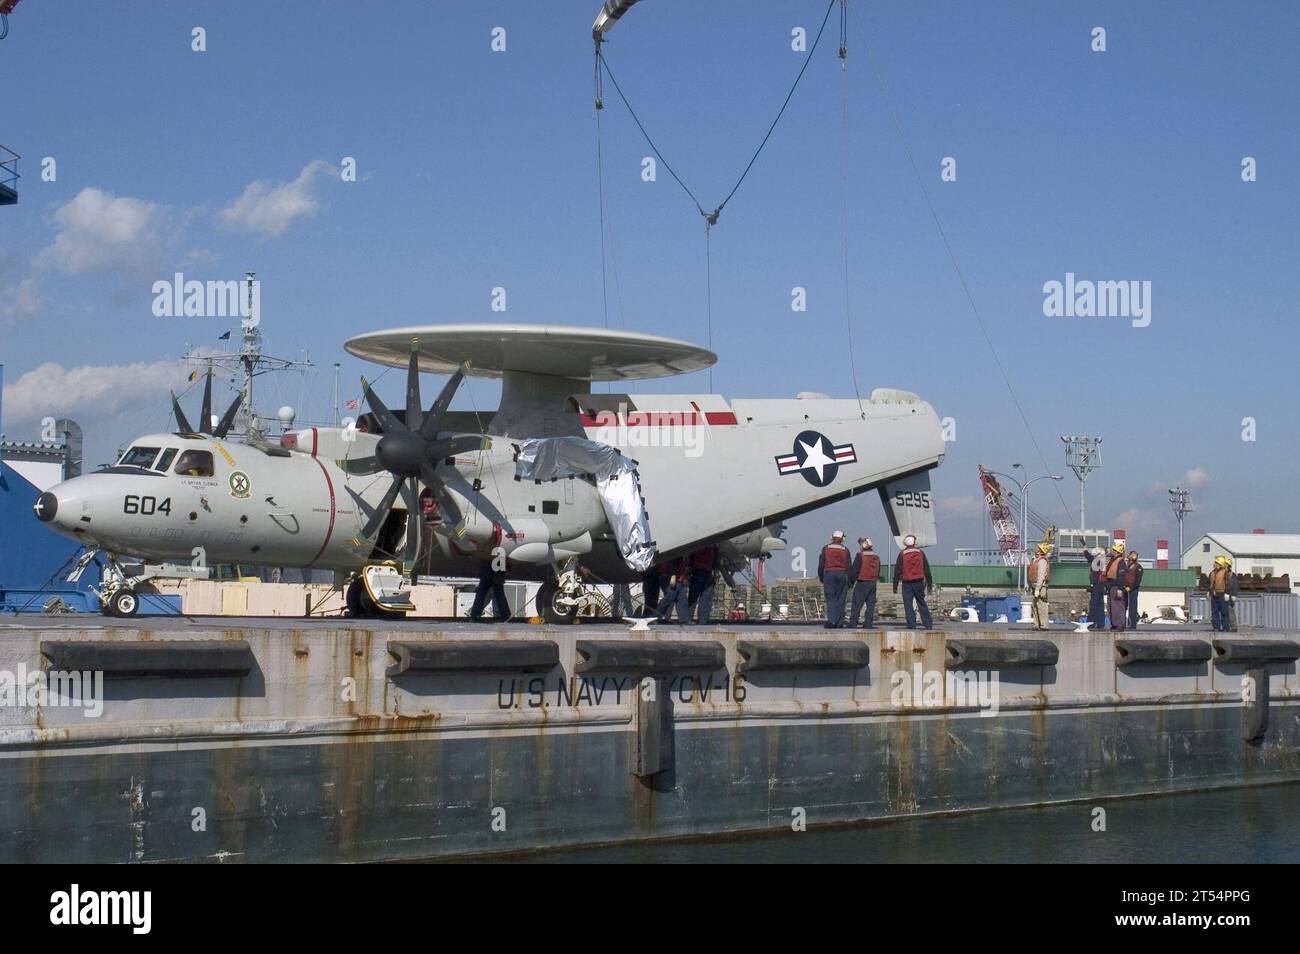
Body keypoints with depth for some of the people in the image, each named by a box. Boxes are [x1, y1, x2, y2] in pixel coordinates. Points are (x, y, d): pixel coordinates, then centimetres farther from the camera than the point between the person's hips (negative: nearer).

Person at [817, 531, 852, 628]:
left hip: (829, 574, -1)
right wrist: (849, 582, 9)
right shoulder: (845, 550, 5)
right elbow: (848, 566, 4)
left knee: (830, 599, -3)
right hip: (842, 574, 1)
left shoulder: (826, 548, 2)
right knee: (840, 600, 6)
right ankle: (839, 623, 6)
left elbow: (821, 564, 2)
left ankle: (831, 620, -18)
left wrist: (820, 577, 12)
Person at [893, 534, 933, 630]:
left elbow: (897, 570, -2)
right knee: (922, 604, 10)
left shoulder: (902, 554, -2)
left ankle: (911, 625, -4)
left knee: (908, 605, 1)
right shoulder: (920, 552, 4)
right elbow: (926, 569, 7)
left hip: (907, 583, -2)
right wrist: (929, 583, 14)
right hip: (919, 582, 2)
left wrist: (895, 585, 2)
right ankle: (928, 625, 9)